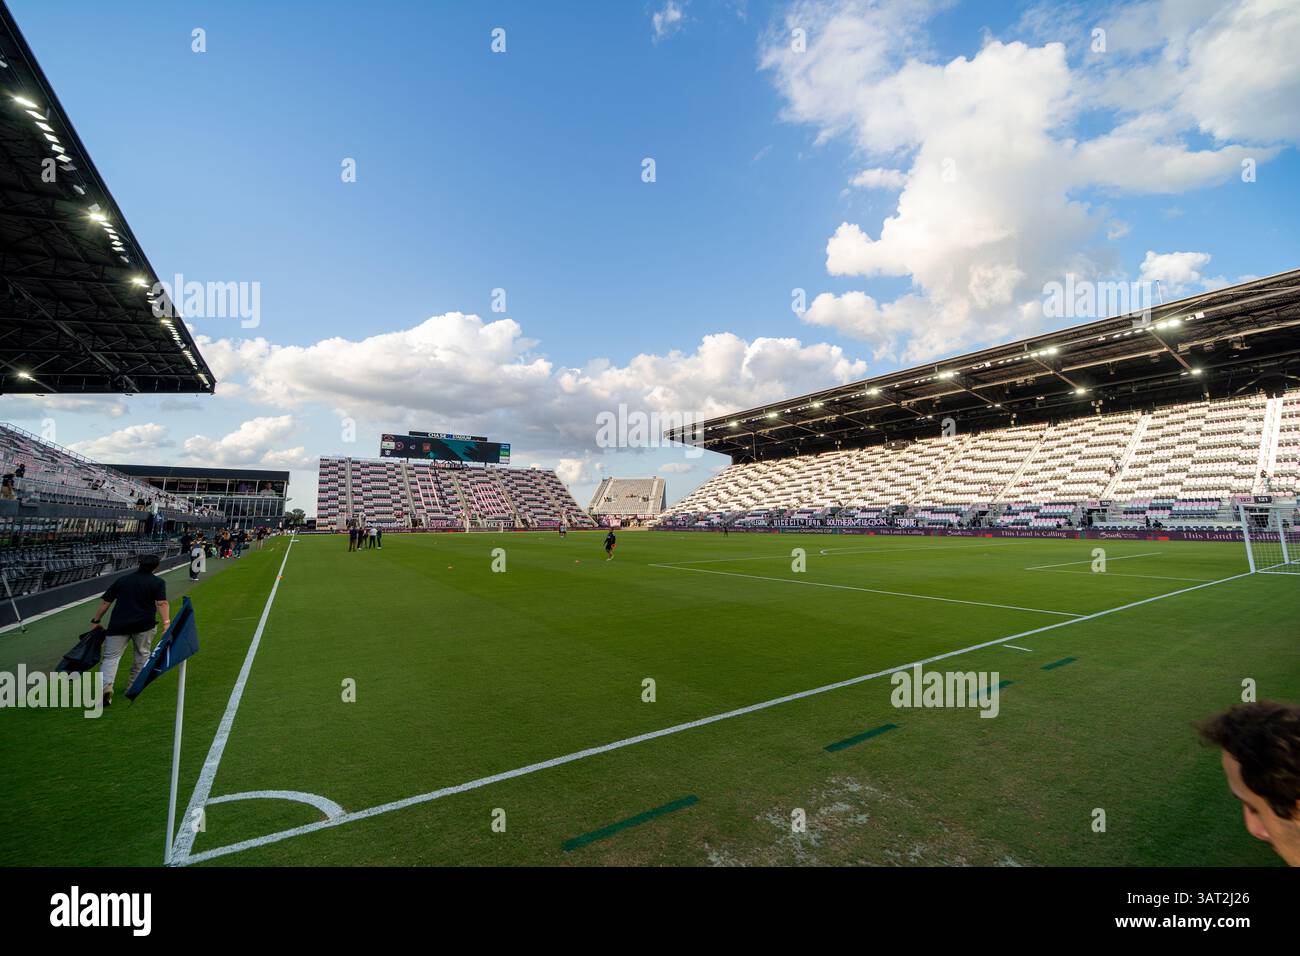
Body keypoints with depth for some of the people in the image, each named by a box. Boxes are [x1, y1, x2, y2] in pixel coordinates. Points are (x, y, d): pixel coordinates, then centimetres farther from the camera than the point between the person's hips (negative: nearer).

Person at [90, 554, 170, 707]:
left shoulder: (122, 580, 12)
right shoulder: (158, 582, 0)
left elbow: (105, 602, 12)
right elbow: (161, 603, -13)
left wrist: (96, 621, 21)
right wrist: (166, 622, -18)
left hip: (118, 625, 2)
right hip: (143, 625, -2)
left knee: (111, 656, 1)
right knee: (142, 654, 16)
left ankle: (105, 686, -20)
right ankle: (134, 686, 24)